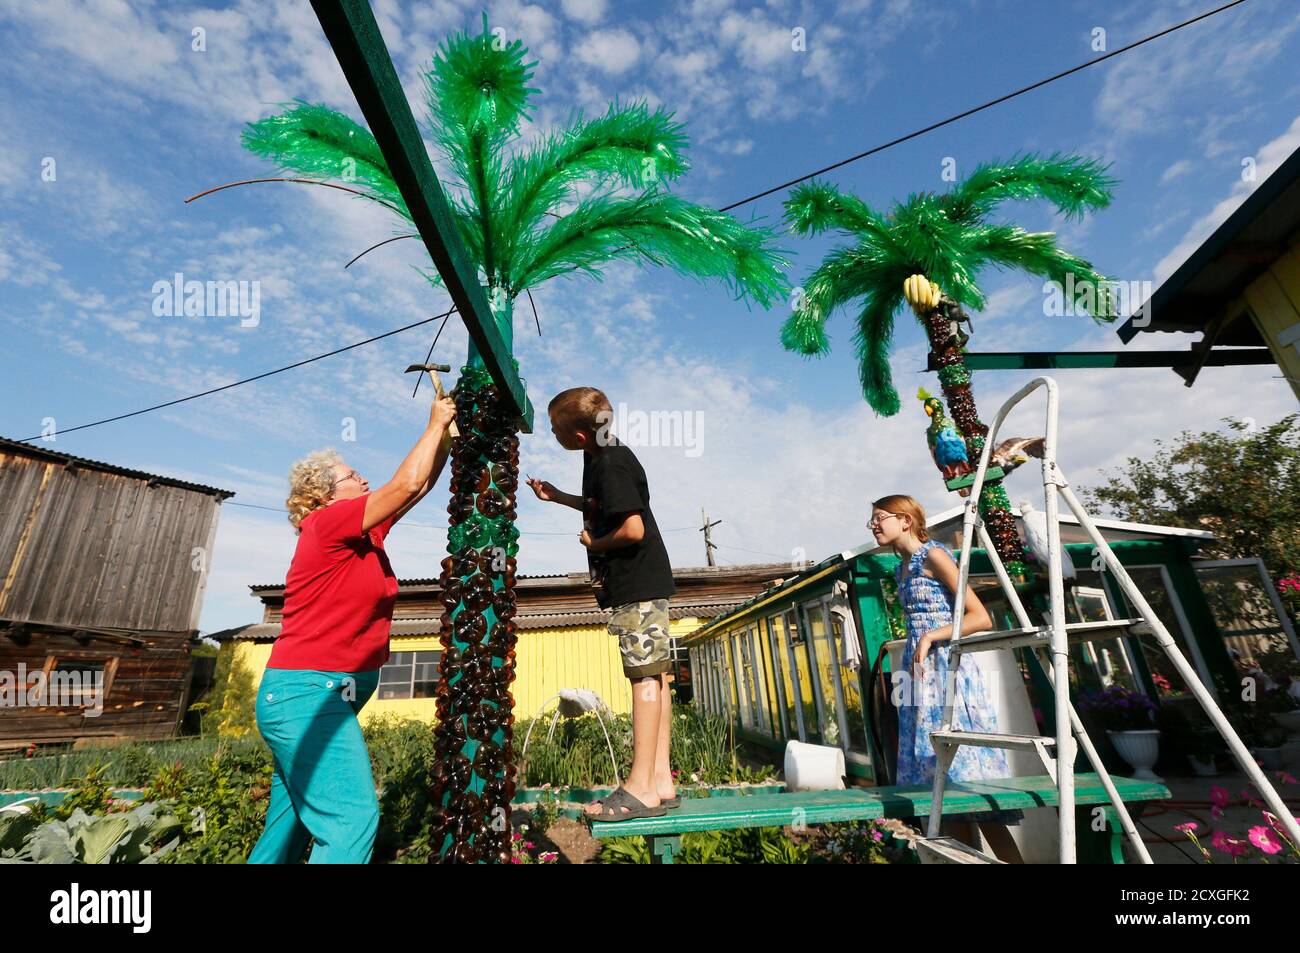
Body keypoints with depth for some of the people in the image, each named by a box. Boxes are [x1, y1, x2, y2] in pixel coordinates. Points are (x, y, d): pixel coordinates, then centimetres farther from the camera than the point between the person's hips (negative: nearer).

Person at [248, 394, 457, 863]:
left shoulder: (367, 534, 11)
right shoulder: (326, 525, -12)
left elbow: (422, 484, 15)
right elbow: (407, 484, -19)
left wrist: (447, 433, 9)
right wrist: (435, 425, -7)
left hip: (332, 696, 10)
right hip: (307, 692, -10)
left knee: (291, 822, 17)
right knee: (353, 819, -16)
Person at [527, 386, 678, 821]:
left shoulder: (611, 465, -18)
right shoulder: (601, 457, 12)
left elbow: (633, 528, -25)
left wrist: (593, 543, -8)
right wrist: (558, 497, 20)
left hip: (637, 584, -10)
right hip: (641, 583, 10)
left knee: (645, 675, -4)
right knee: (654, 675, 10)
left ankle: (641, 788, 6)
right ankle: (661, 781, 19)